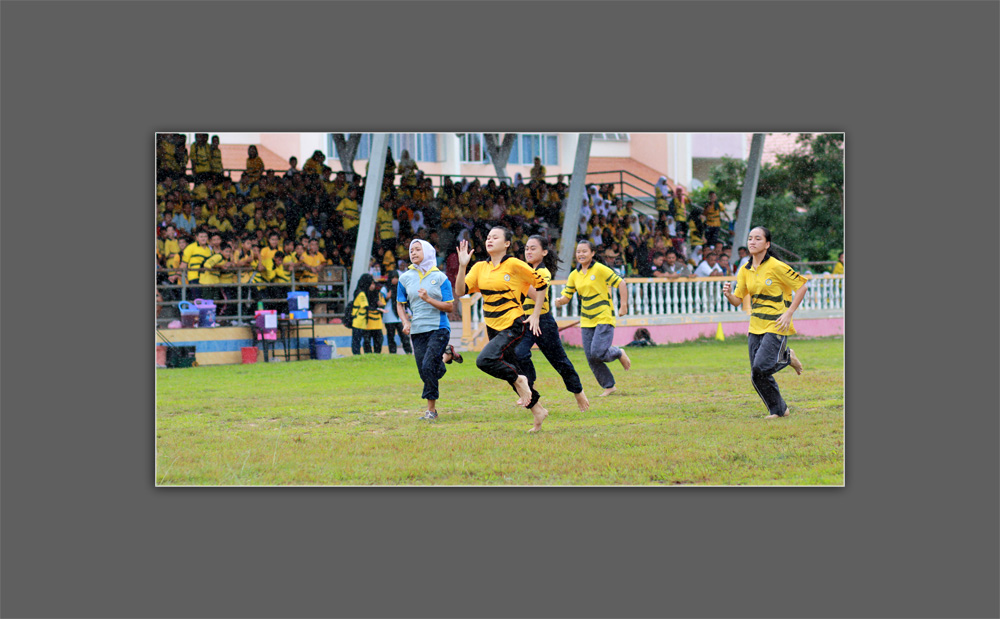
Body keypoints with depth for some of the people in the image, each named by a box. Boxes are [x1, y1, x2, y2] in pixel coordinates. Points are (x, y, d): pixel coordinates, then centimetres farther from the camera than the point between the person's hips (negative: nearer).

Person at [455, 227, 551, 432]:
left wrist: (535, 316, -2)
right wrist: (462, 265, -13)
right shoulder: (480, 268, 7)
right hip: (493, 328, 7)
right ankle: (538, 411, 25)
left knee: (485, 360, -27)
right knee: (511, 371, 11)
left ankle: (519, 381, -5)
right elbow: (460, 291, -1)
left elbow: (541, 284, -1)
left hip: (512, 325, -7)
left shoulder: (514, 265, -9)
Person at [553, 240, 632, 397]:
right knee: (591, 358, 1)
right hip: (586, 322, 6)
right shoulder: (574, 275, 8)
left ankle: (619, 353, 14)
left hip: (604, 318, -6)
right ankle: (609, 386, 17)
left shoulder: (600, 269, -9)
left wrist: (624, 306, -8)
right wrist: (560, 301, -14)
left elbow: (621, 283, -6)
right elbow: (566, 296, 9)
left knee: (597, 353, -18)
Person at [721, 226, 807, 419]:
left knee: (761, 367, -21)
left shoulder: (776, 267, -12)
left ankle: (786, 357, 9)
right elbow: (737, 300, 10)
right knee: (757, 376, 2)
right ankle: (778, 409, 22)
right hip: (756, 327, 6)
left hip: (776, 326, -6)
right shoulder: (745, 270, 7)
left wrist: (788, 314, -13)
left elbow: (801, 286, -7)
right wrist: (728, 294, -13)